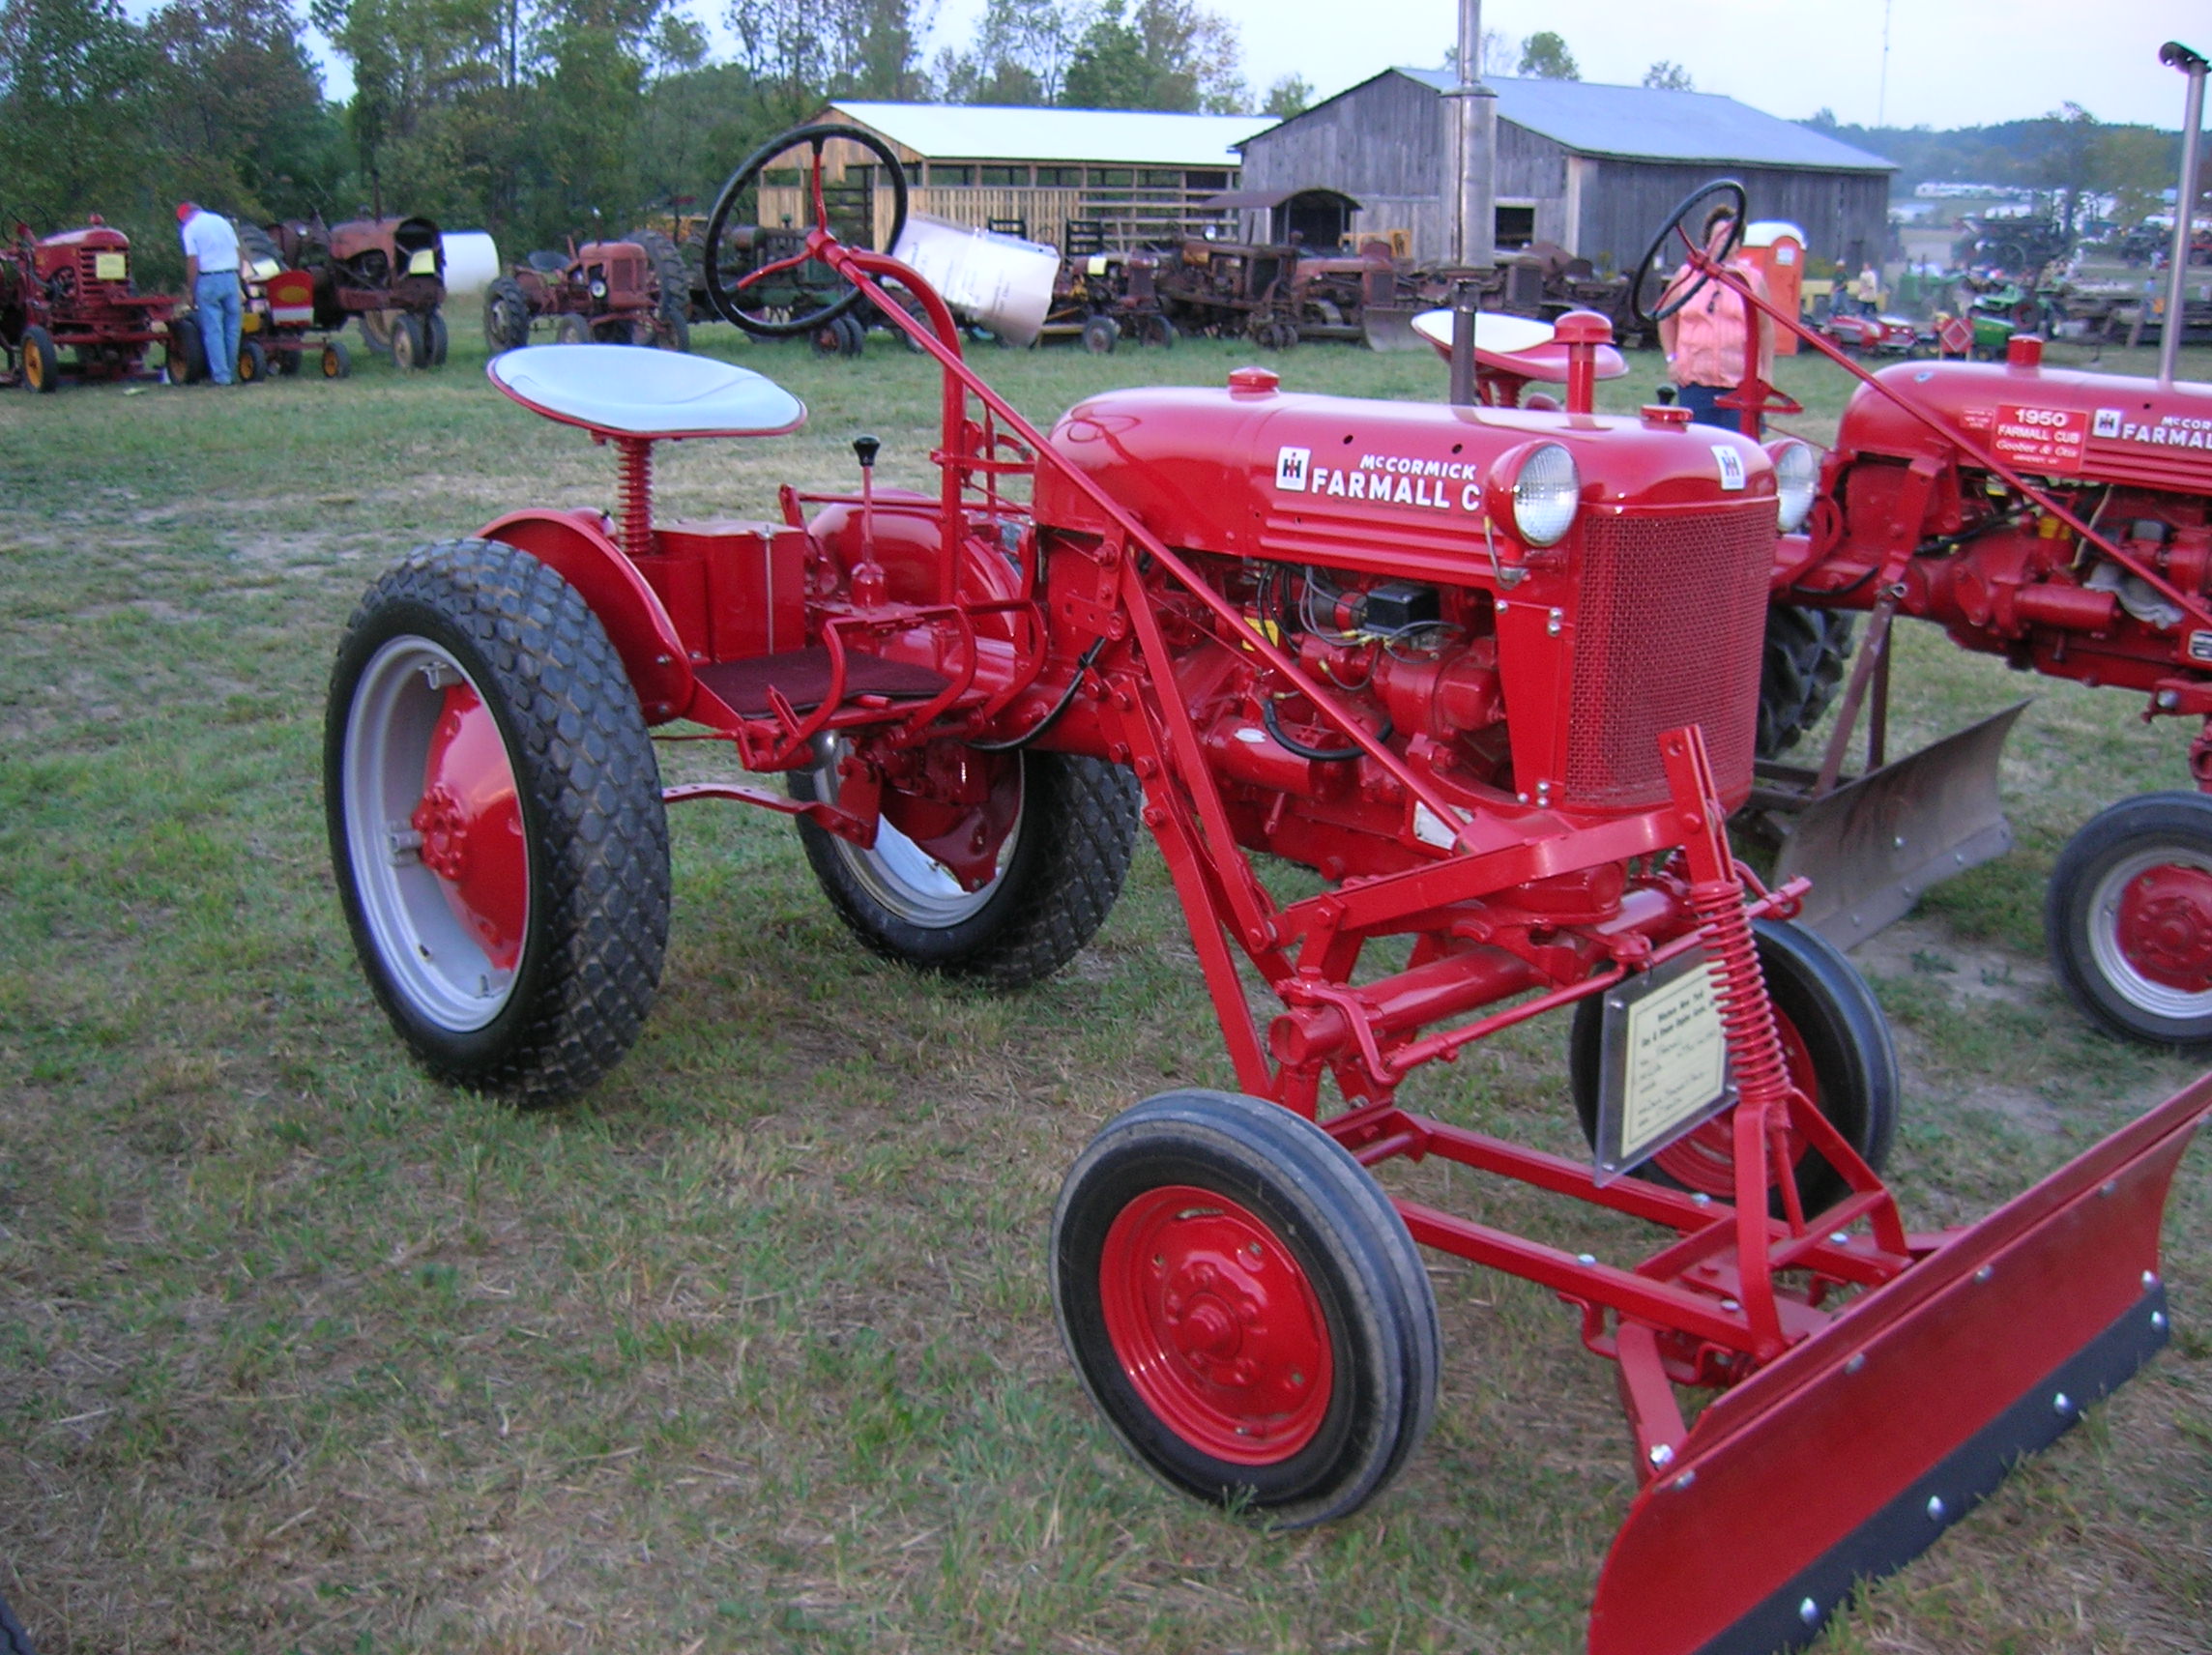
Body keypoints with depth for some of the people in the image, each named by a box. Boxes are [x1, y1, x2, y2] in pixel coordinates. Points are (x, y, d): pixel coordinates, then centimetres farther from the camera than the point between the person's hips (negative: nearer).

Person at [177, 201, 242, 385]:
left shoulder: (190, 228, -2)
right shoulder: (222, 221, 13)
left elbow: (192, 263, -8)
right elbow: (237, 251, 13)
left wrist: (191, 293, -3)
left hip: (208, 280, -4)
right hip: (231, 278, 4)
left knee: (212, 329, 1)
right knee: (232, 327, 11)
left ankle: (221, 375, 0)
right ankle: (231, 369, 16)